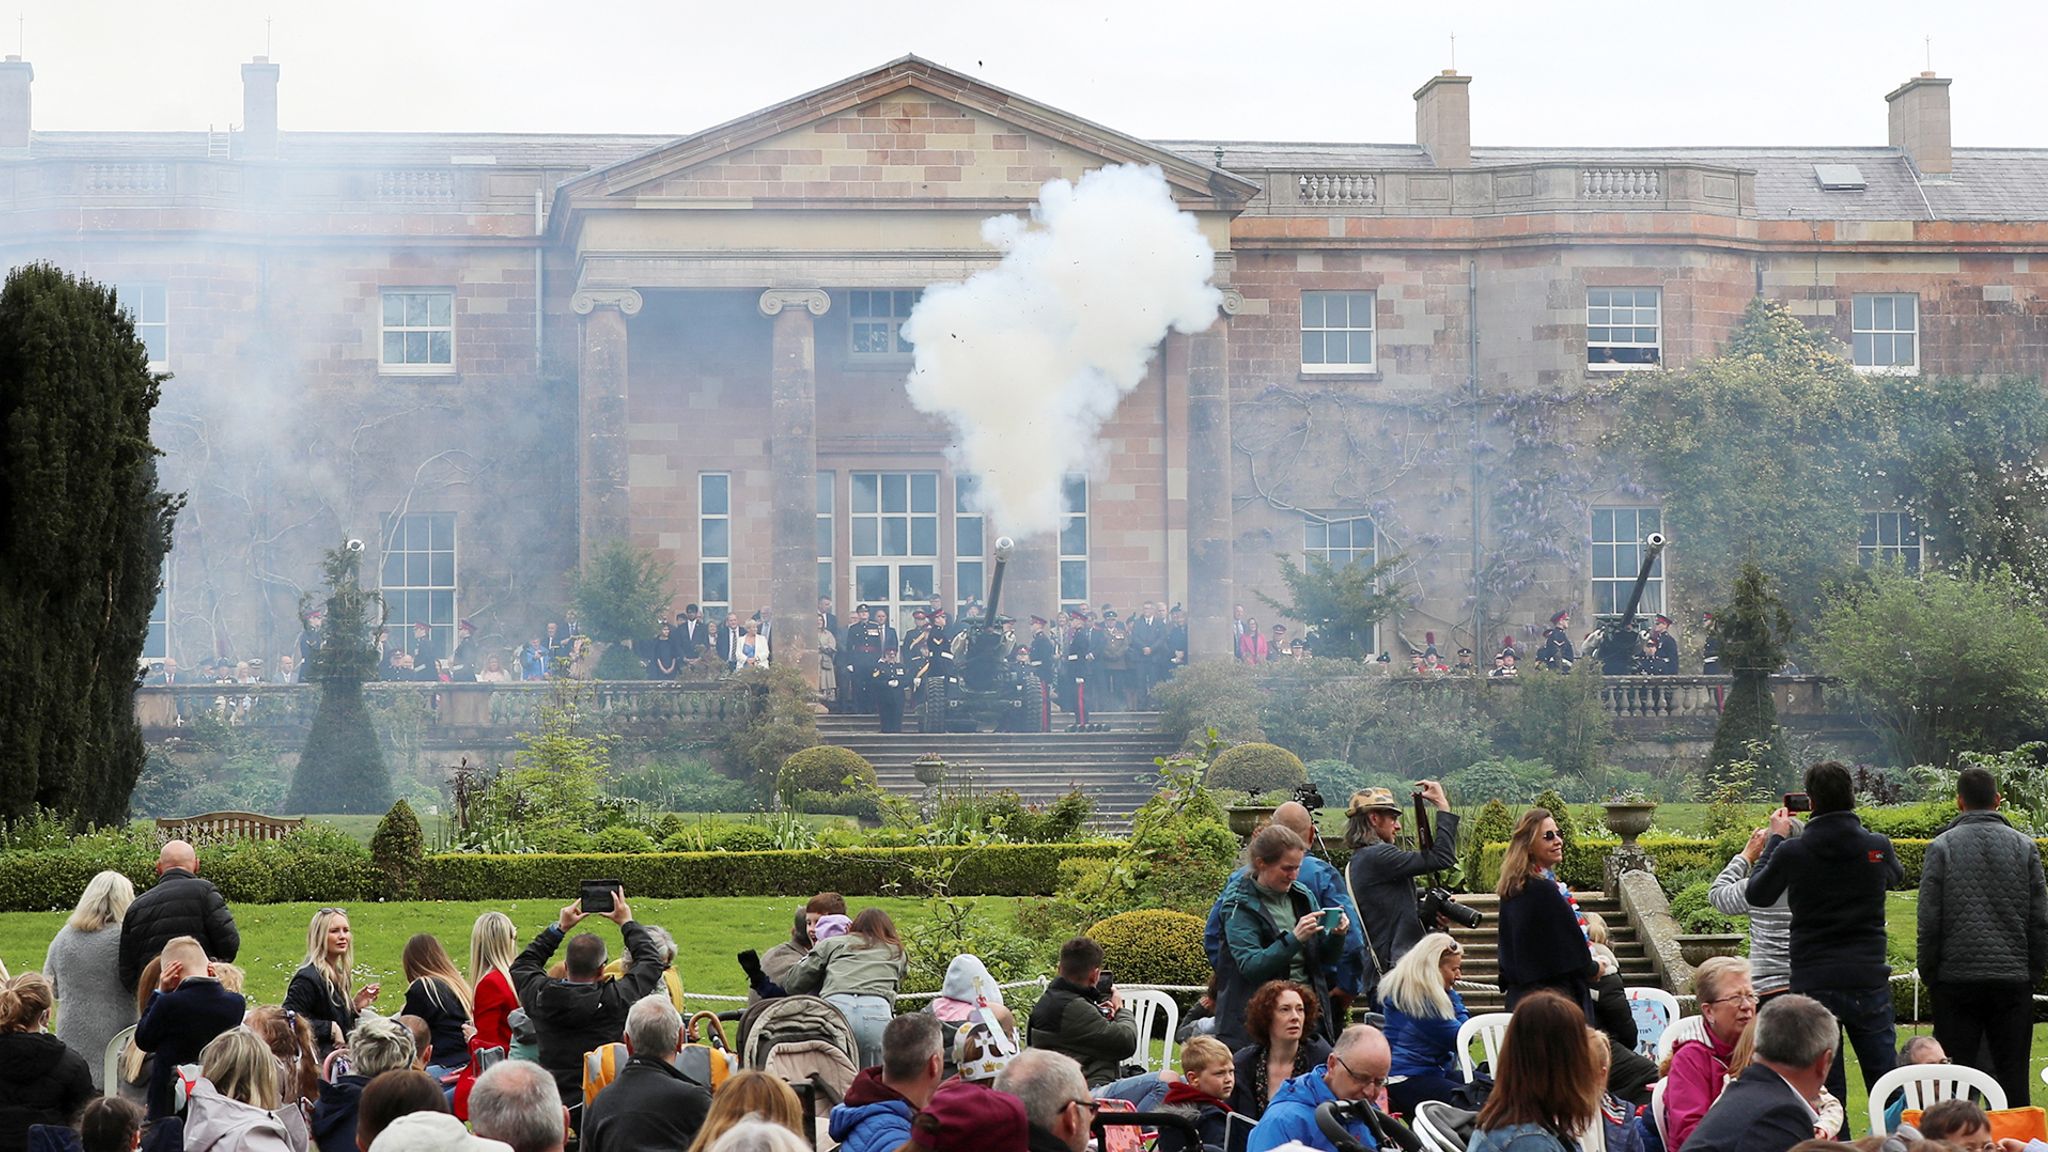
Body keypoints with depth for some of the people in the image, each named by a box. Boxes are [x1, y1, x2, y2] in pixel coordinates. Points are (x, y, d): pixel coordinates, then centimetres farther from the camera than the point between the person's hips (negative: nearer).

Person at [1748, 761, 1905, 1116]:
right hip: (1870, 980, 2)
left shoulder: (1792, 852, -9)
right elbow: (1897, 876, 22)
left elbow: (1758, 894, 10)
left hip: (1814, 985, -2)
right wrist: (1856, 828, 29)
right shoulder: (1877, 847, -3)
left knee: (1825, 1092, 2)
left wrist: (1776, 838, 21)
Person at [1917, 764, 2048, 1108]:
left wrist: (1929, 974, 7)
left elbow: (1929, 922, -3)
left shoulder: (1941, 847, -2)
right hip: (2014, 978, 1)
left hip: (1957, 978, -1)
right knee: (2012, 1075, 4)